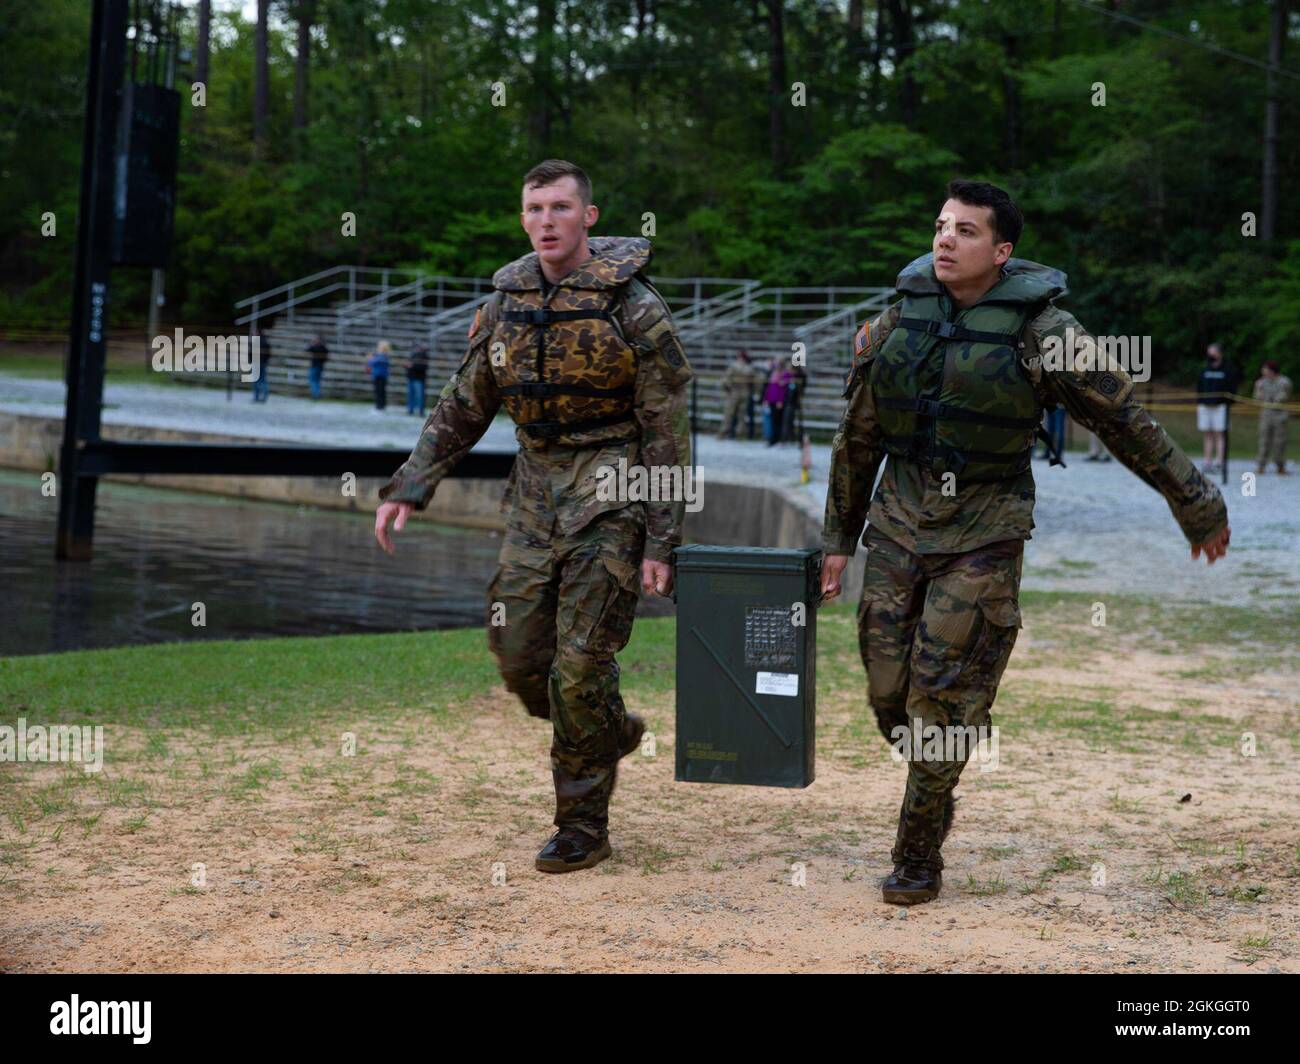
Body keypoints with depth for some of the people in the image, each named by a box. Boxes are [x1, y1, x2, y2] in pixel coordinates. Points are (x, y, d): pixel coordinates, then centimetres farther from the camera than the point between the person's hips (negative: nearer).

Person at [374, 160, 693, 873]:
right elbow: (463, 408, 14)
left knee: (580, 663, -6)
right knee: (517, 654, 6)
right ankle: (609, 732, 34)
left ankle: (583, 825, 8)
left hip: (611, 496, -6)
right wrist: (410, 488, 6)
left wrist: (662, 542, -13)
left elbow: (668, 432, -9)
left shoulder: (632, 307, -10)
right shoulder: (506, 303, 6)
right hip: (536, 499, 6)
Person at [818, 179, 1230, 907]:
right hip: (900, 523, 4)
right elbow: (859, 437, 12)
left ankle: (919, 859, 10)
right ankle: (933, 788, 35)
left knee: (944, 694, -4)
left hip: (983, 537, -4)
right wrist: (839, 538, 16)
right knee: (890, 690, 4)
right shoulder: (899, 321, 2)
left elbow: (1127, 422, -2)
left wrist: (1197, 504, 5)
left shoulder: (1042, 330, -11)